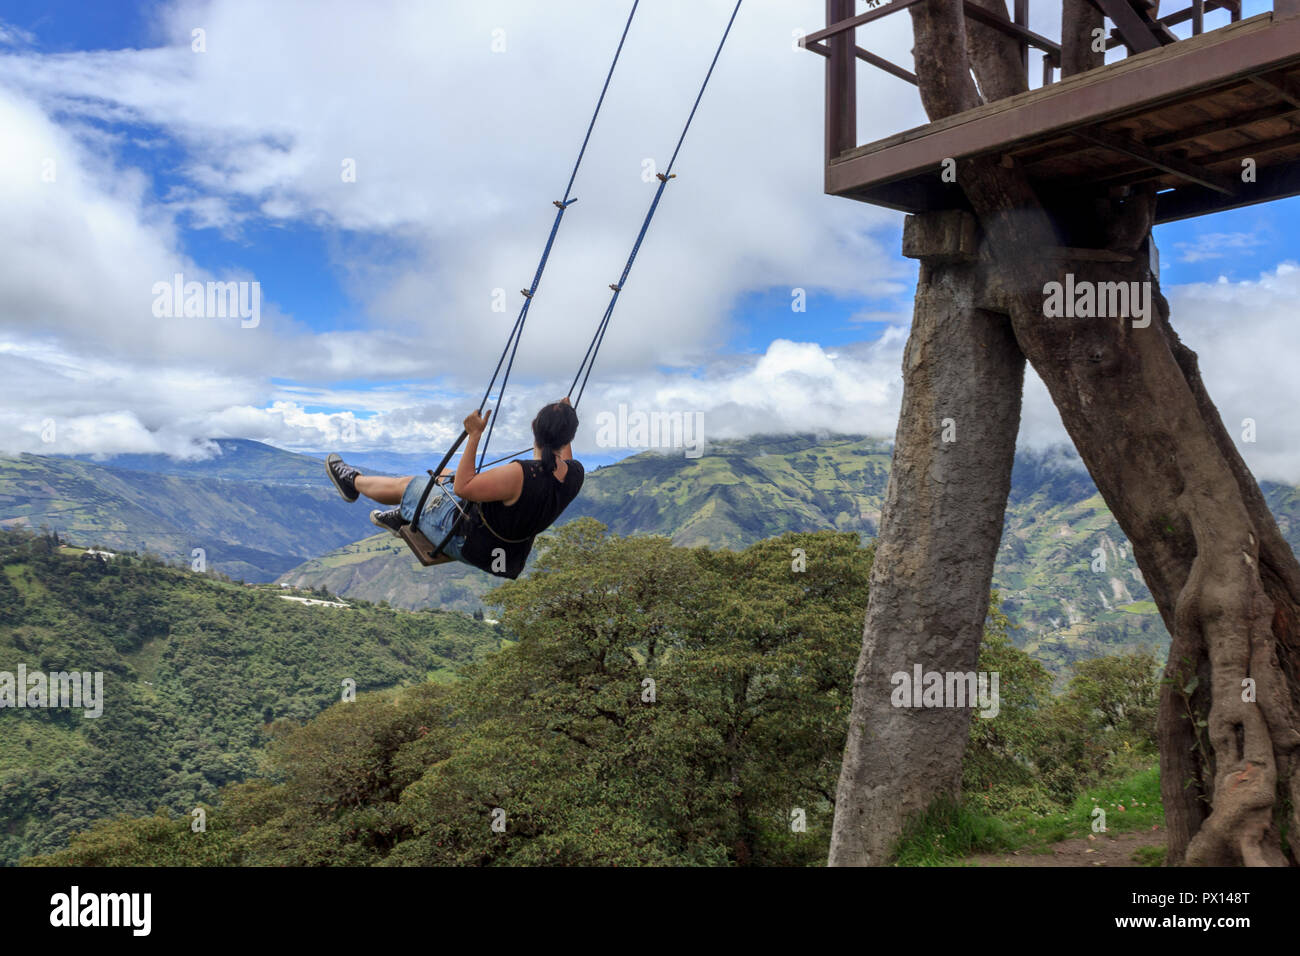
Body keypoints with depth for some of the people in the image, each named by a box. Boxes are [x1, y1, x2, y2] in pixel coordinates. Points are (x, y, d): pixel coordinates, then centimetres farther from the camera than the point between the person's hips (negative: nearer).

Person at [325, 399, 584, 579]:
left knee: (405, 485, 16)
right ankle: (404, 516, 51)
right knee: (444, 475, 27)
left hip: (466, 541, -7)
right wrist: (565, 418, 16)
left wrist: (474, 436, -27)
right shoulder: (575, 473, -18)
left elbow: (463, 487, -28)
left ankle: (353, 482, 45)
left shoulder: (520, 475, -39)